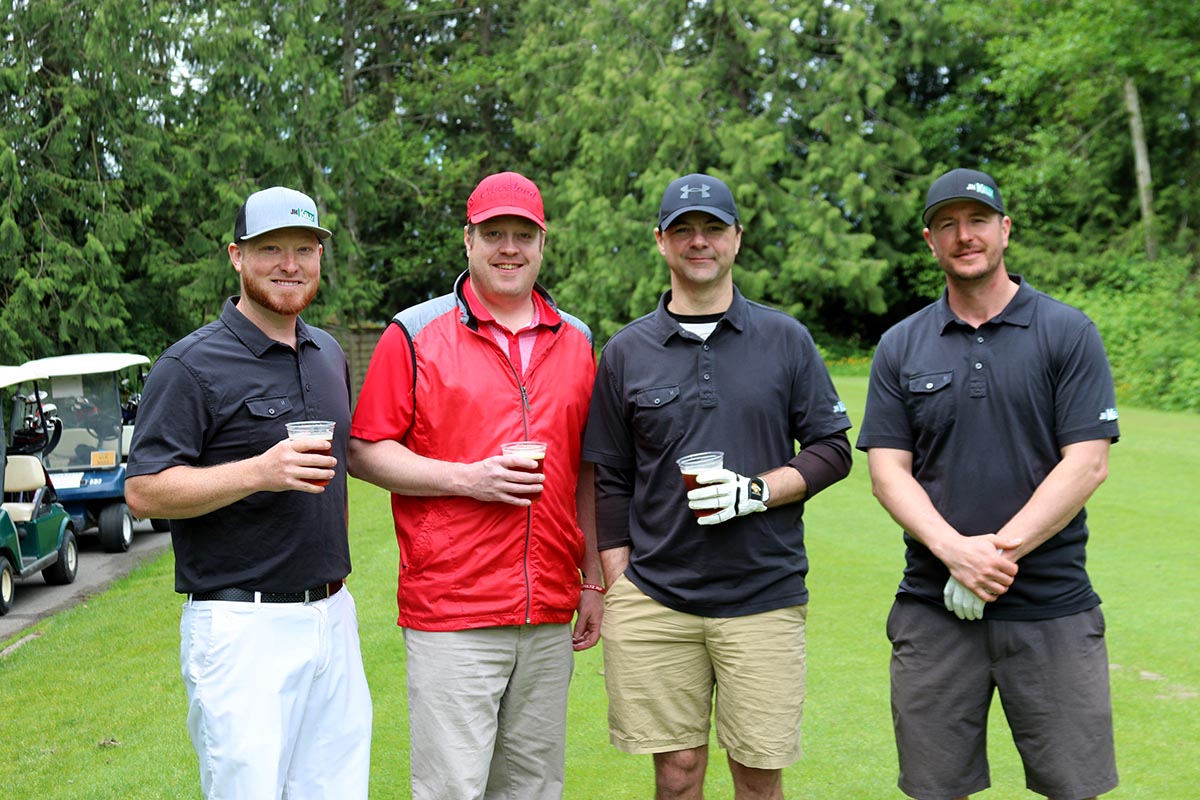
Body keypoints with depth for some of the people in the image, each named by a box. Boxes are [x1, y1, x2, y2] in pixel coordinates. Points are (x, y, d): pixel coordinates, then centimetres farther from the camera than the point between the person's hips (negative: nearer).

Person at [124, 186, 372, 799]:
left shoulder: (329, 354, 14)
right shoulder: (191, 366, -8)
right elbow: (143, 491, -12)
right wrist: (259, 473, -23)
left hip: (332, 616, 7)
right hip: (243, 627, -6)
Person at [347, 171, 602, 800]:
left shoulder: (576, 341, 13)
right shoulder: (415, 334, -1)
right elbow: (364, 452, -3)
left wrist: (594, 582, 13)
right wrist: (467, 478, -15)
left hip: (550, 616, 4)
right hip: (452, 613, -4)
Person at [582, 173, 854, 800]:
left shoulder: (787, 339, 6)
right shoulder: (625, 353, 7)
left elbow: (832, 449, 6)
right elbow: (610, 483, 9)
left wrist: (756, 491, -11)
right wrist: (616, 590, 3)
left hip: (765, 599, 0)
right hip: (654, 598, 1)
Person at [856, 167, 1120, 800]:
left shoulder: (1068, 333, 1)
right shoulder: (900, 347, 8)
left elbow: (1087, 464, -7)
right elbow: (888, 470, 1)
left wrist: (999, 551, -15)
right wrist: (955, 550, -15)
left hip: (1053, 608, -2)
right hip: (932, 607, 2)